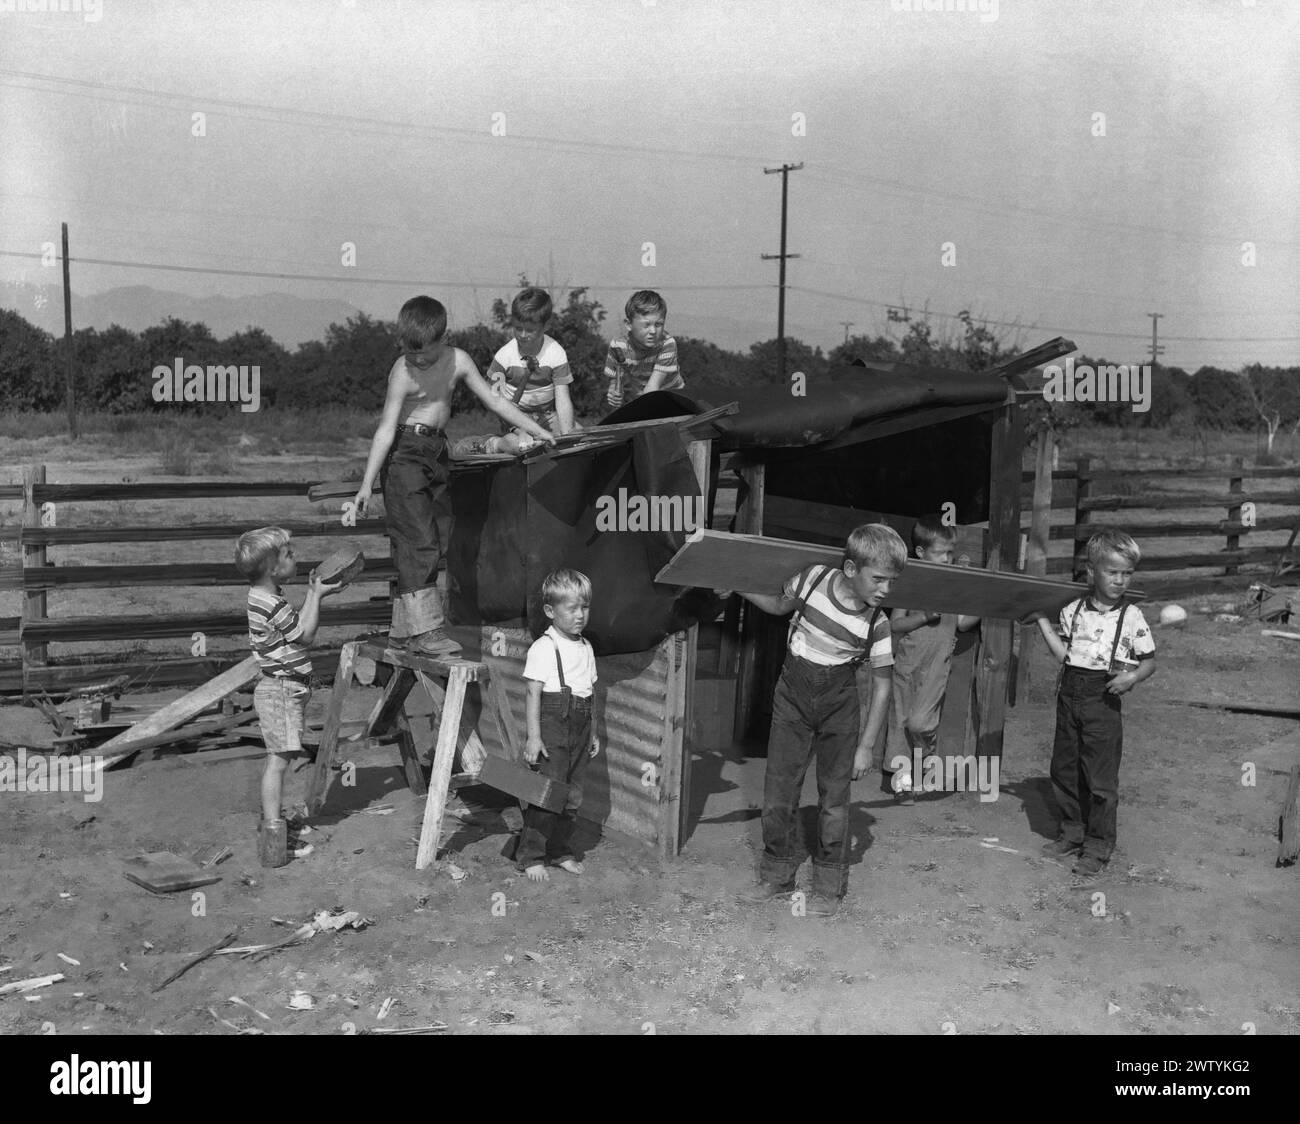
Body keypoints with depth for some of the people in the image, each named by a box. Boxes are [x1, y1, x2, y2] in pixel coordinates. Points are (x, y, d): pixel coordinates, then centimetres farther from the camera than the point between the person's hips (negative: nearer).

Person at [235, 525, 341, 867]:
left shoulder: (265, 597, 10)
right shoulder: (271, 605, -22)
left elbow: (296, 628, 16)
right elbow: (305, 635, -14)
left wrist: (313, 594, 13)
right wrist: (316, 596, -4)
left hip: (285, 688, 10)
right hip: (280, 689, -10)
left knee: (278, 758, 19)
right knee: (279, 759, -9)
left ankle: (272, 819, 31)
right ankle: (274, 838, -8)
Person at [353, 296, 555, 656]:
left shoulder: (457, 361, 2)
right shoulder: (403, 372, -13)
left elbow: (494, 400, 10)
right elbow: (387, 428, -15)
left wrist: (537, 430, 9)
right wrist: (367, 483, -18)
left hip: (436, 452, 7)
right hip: (405, 453, -6)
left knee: (437, 541, 7)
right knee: (418, 540, -12)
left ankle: (404, 626, 16)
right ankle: (425, 629, -9)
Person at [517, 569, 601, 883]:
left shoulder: (586, 648, 12)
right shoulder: (543, 648, -10)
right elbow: (533, 693, -13)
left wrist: (593, 733, 19)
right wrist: (534, 736, -17)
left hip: (580, 728, 7)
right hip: (553, 727, -7)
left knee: (572, 795, 11)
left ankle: (558, 849, 24)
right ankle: (529, 855, 5)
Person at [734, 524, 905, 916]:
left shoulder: (876, 623, -16)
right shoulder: (813, 578, -14)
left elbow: (881, 686, -7)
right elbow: (780, 606, 9)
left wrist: (866, 746, -7)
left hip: (837, 708, -2)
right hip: (792, 698, 2)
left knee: (834, 799, 4)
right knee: (777, 794, 5)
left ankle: (829, 887, 20)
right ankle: (777, 876, 24)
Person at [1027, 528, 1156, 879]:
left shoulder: (1131, 616, -4)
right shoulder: (1073, 610, 5)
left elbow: (1150, 661, 1)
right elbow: (1064, 654, 7)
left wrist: (1133, 677, -18)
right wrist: (1043, 621, 4)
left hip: (1103, 700, -4)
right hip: (1070, 694, 4)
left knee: (1100, 778, -1)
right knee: (1064, 770, 13)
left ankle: (1097, 847, 11)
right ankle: (1072, 833, 30)